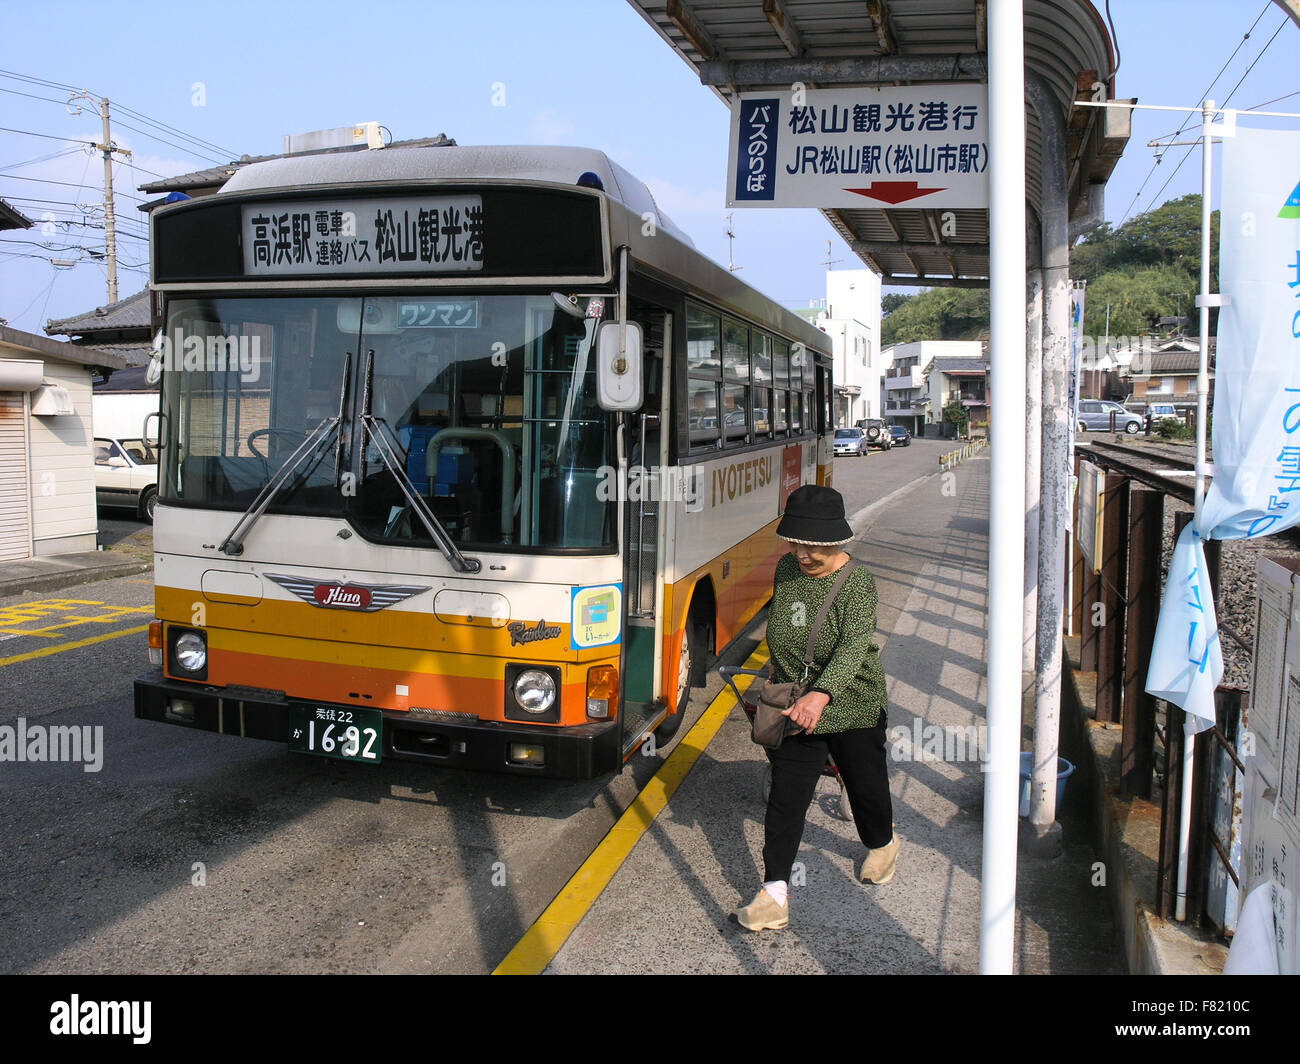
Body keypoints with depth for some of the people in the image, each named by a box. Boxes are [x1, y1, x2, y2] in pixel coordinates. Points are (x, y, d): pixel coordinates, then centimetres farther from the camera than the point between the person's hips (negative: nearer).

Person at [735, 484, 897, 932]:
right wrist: (780, 684, 20)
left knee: (865, 783, 16)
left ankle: (882, 843, 48)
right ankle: (775, 895, -1)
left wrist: (821, 694, -47)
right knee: (785, 795, -3)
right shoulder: (787, 568, -1)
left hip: (852, 706, -4)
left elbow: (854, 646, -32)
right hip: (796, 706, 4)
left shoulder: (856, 581, -19)